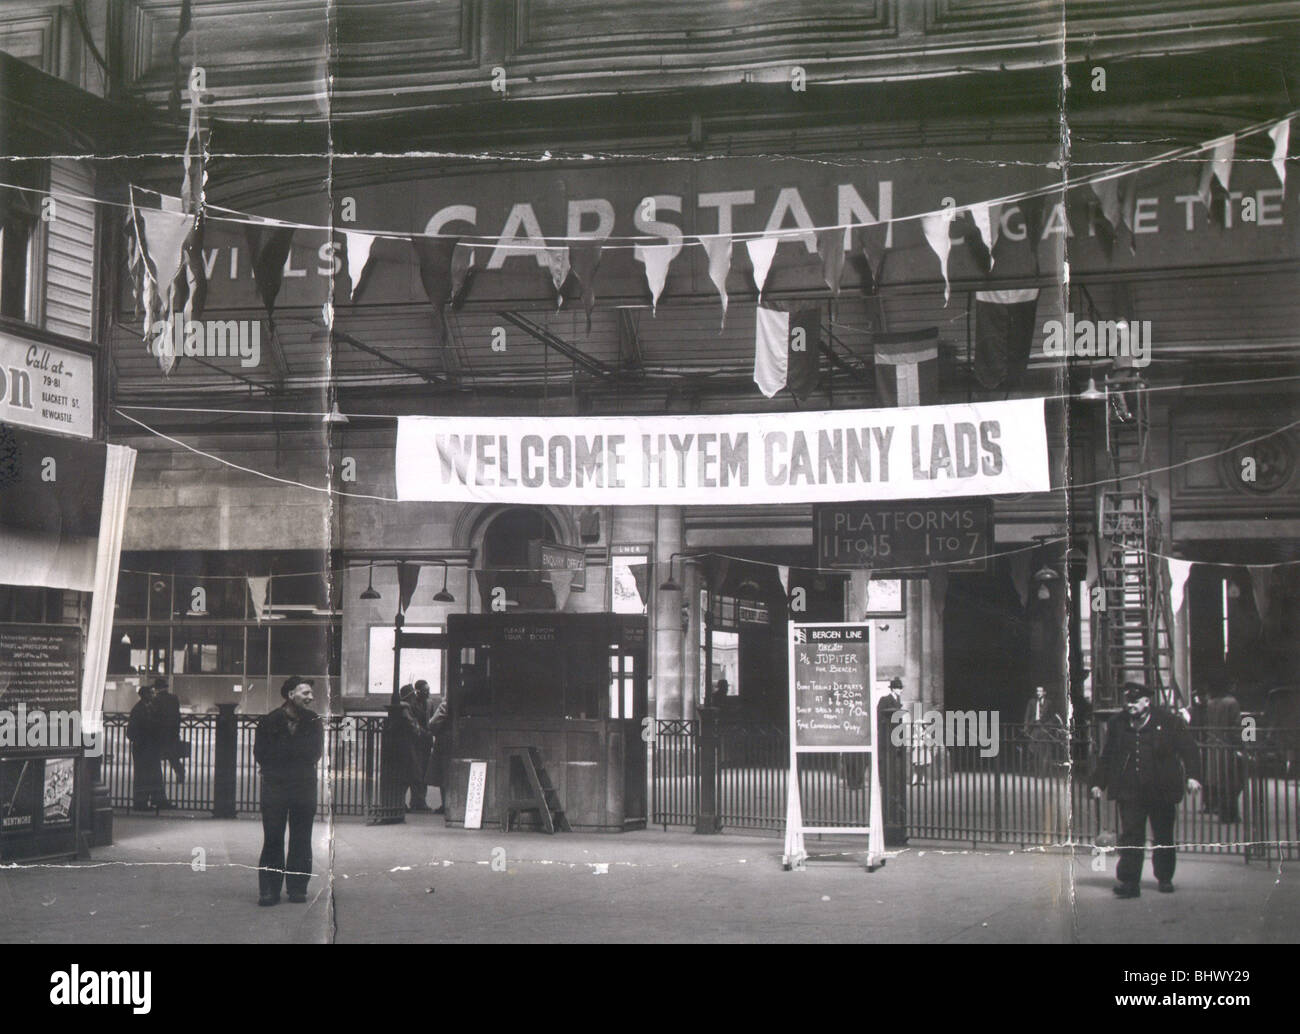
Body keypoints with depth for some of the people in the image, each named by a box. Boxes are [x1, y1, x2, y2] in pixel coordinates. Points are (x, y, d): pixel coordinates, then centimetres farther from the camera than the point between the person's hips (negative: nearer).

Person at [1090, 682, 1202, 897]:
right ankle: (1129, 882, -7)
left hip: (1161, 791, -1)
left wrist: (1192, 776, -14)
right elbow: (1106, 756, 13)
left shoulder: (1169, 722, -2)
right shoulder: (1117, 724, 6)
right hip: (1129, 791, 1)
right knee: (1130, 836, -6)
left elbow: (1189, 750, -2)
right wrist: (1098, 782, 10)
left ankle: (1165, 878, 27)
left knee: (1164, 837, 10)